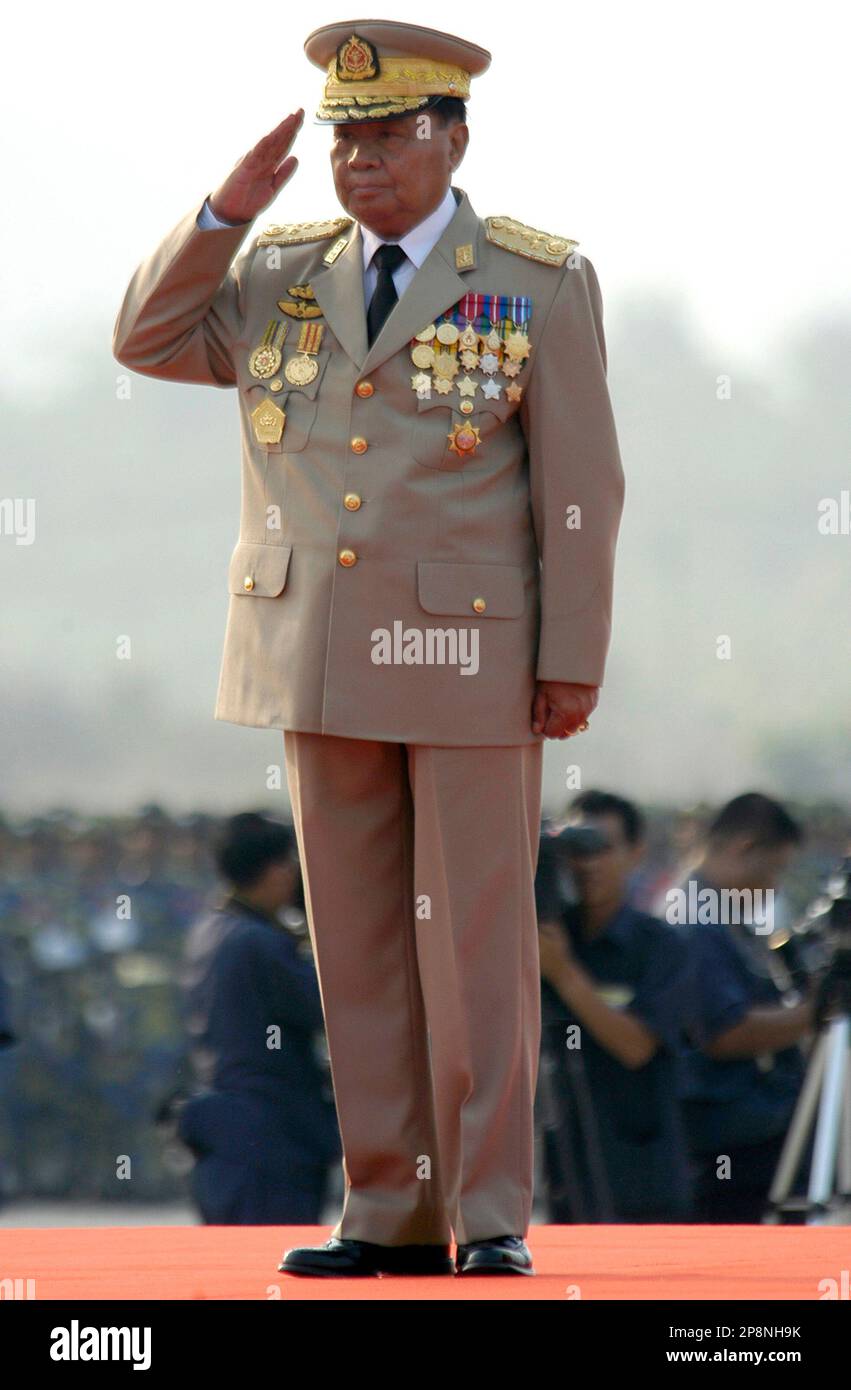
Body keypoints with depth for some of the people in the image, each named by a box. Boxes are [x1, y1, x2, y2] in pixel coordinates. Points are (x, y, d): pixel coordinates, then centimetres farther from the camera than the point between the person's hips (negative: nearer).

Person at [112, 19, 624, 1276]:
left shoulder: (541, 284, -4)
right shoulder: (282, 275, 9)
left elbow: (579, 488, -5)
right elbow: (147, 341, 7)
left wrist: (573, 664, -9)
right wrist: (226, 210, -5)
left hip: (471, 657, -4)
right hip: (326, 664, 4)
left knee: (474, 938, -3)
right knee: (358, 940, 6)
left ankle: (492, 1216, 3)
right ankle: (389, 1214, 11)